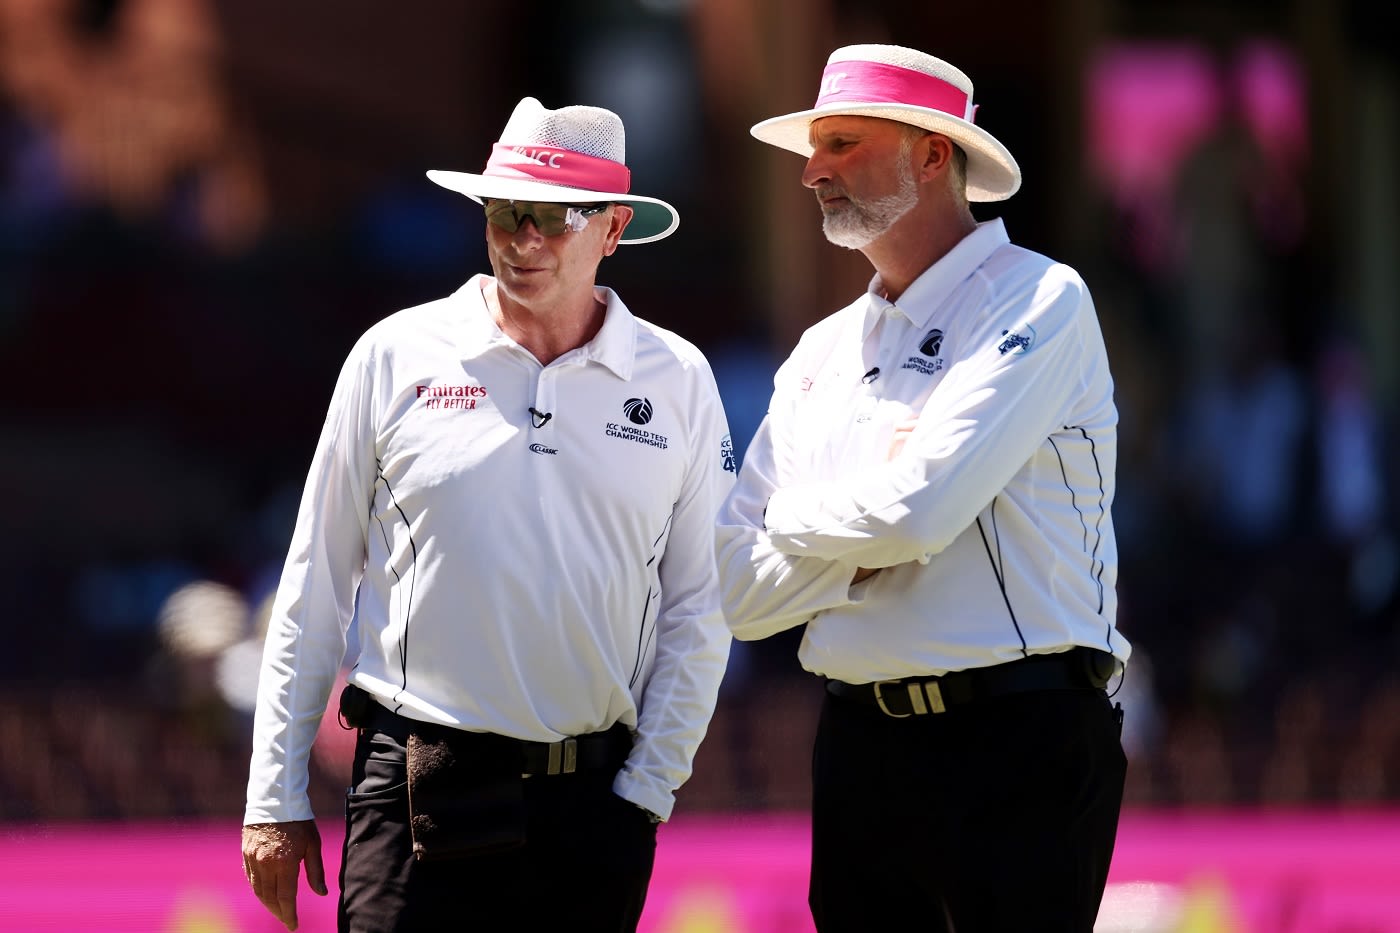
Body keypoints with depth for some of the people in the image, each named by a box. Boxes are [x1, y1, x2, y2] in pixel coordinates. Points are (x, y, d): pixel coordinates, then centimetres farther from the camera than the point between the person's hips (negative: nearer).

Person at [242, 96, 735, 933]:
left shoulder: (677, 383, 7)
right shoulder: (397, 357, 3)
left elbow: (697, 610, 9)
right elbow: (315, 587, 6)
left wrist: (648, 790, 1)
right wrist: (277, 798, 4)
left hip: (594, 798, 2)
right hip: (420, 794, -2)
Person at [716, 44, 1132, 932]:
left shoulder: (1036, 303, -5)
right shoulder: (823, 352, 15)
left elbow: (917, 509, -19)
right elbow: (742, 591, 8)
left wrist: (795, 519, 0)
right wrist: (866, 540, -7)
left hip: (1016, 740, -6)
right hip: (860, 748, 6)